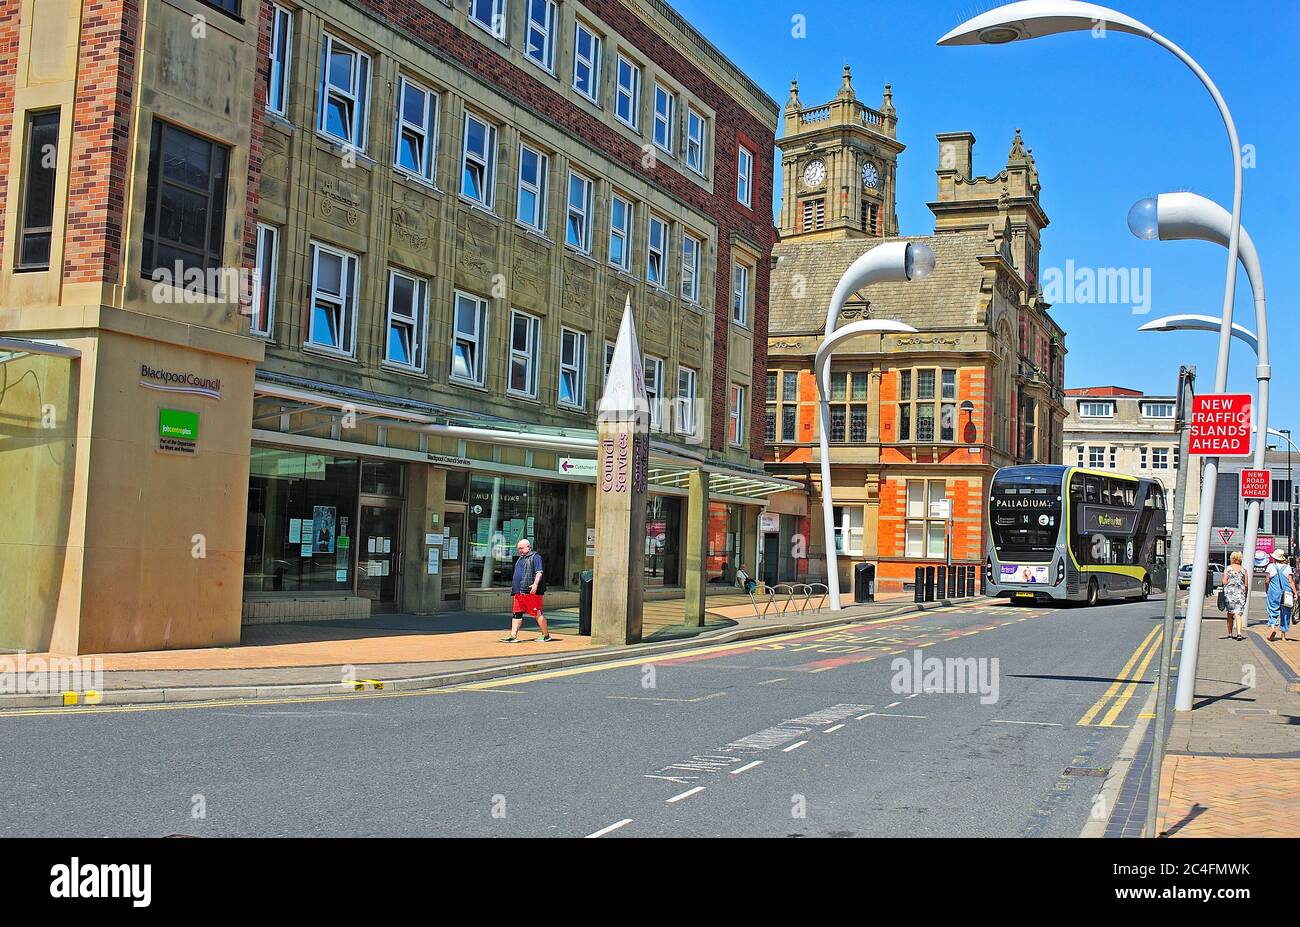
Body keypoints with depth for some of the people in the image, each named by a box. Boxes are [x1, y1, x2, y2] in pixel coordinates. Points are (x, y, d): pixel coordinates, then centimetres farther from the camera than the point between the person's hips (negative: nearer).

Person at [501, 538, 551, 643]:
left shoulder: (535, 557, -3)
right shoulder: (521, 559, 24)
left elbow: (539, 572, -13)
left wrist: (535, 584, -26)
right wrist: (514, 590, 26)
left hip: (531, 591, -9)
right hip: (519, 591, 9)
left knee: (537, 613, -4)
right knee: (517, 613, 3)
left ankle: (546, 636, 5)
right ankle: (513, 636, 2)